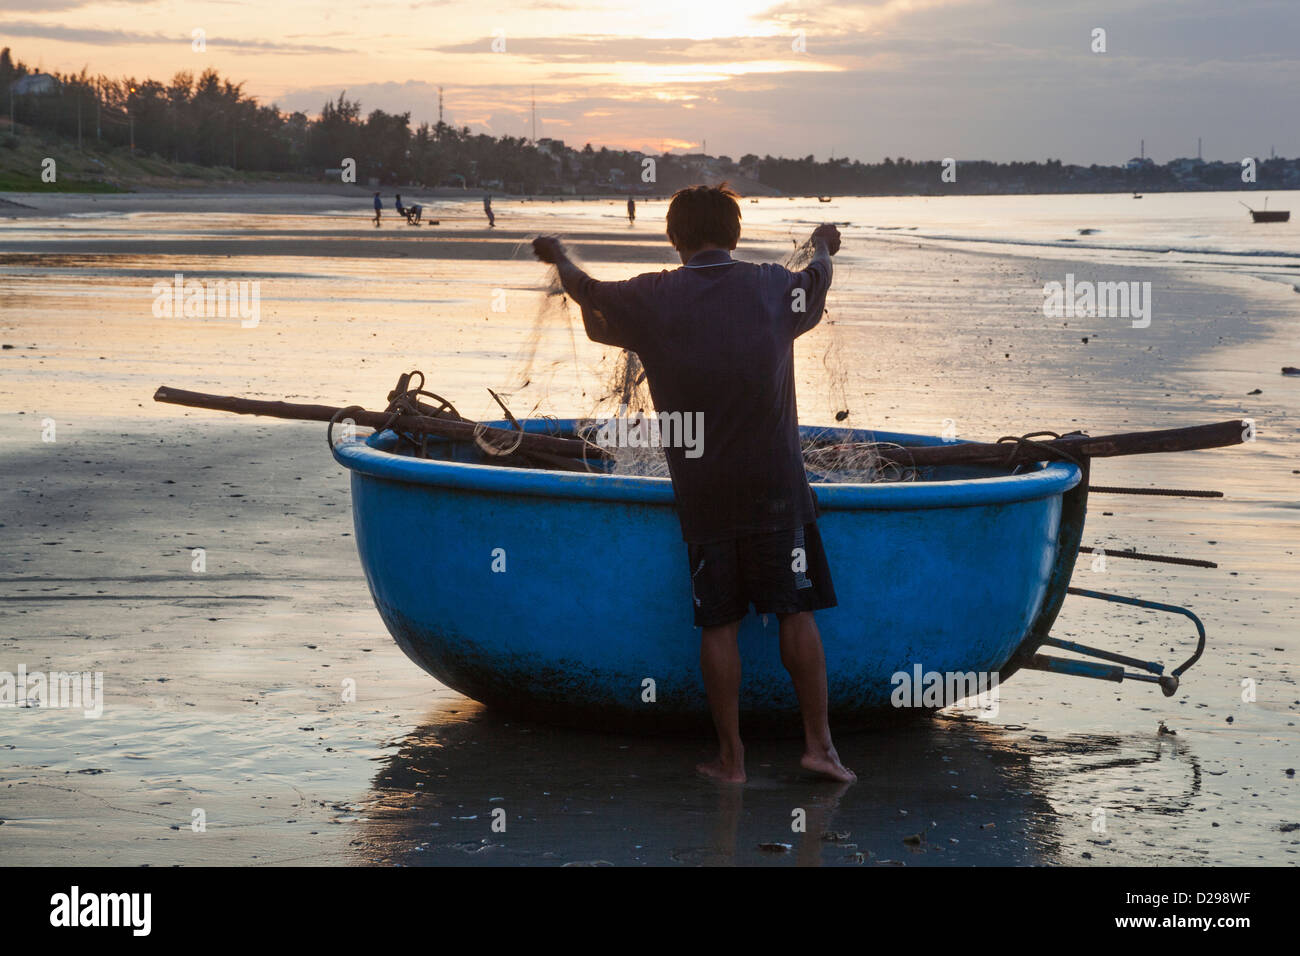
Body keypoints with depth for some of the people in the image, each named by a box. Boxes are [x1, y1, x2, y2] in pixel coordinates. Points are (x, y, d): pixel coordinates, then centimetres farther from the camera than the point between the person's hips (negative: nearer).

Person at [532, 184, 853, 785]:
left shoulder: (652, 300, -2)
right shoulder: (774, 288, 1)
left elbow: (587, 293, 17)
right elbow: (818, 280, 26)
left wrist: (558, 256, 40)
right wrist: (821, 246, 50)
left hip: (701, 492, 0)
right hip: (775, 486, 0)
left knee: (718, 625, 6)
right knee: (796, 613, 6)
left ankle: (731, 758, 10)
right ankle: (819, 743, 6)